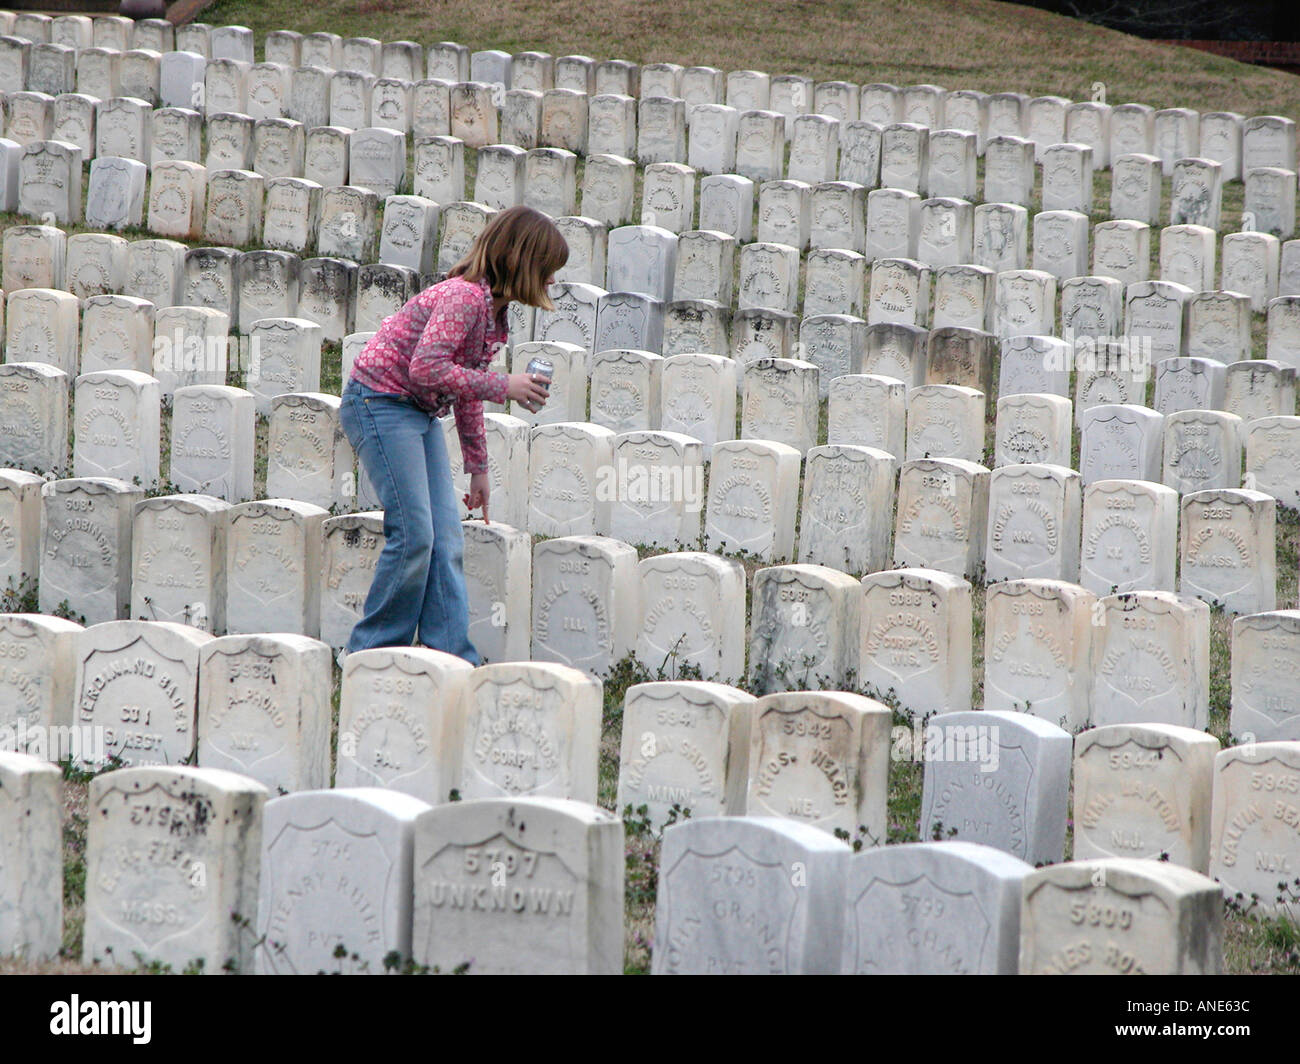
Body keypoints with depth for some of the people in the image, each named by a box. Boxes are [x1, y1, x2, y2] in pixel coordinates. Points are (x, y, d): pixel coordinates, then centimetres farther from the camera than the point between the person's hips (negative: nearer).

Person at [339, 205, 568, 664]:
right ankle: (370, 652, -1)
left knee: (446, 539, 3)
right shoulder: (463, 298, -21)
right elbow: (427, 367, -30)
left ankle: (452, 656, 3)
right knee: (415, 535, -12)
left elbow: (467, 388, 19)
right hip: (381, 403, -10)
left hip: (420, 414, 10)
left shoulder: (493, 310, 9)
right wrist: (503, 386, -23)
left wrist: (477, 466, 23)